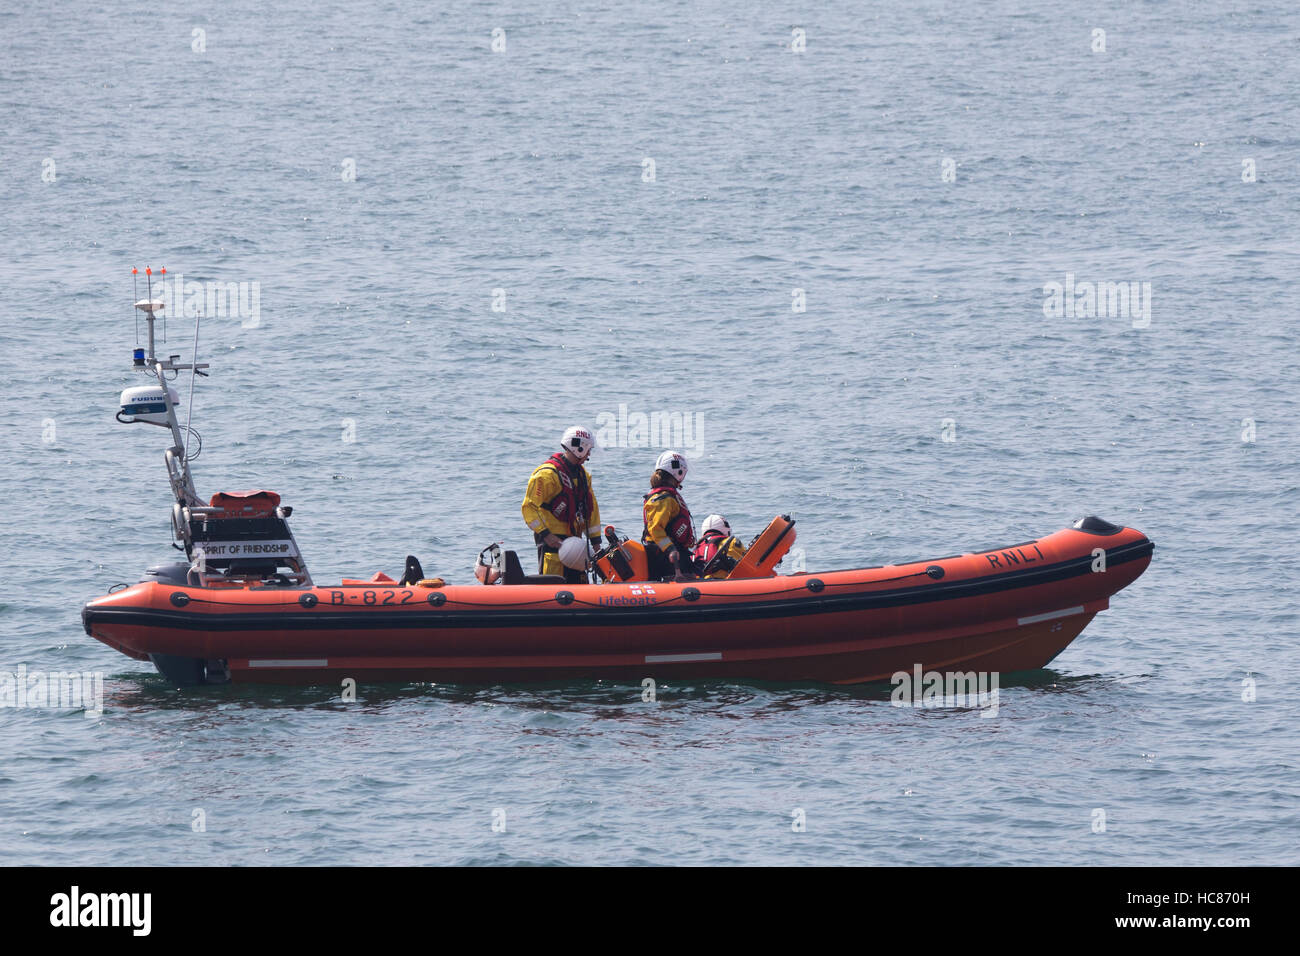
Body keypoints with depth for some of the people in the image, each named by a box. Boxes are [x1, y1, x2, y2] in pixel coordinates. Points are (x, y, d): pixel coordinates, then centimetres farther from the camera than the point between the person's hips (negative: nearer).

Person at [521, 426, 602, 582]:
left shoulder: (583, 474, 16)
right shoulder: (547, 473, -11)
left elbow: (591, 508, 23)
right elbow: (529, 506, -14)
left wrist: (595, 540, 18)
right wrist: (545, 534, -20)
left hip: (574, 539, 8)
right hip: (553, 540, -8)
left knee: (579, 582, 7)